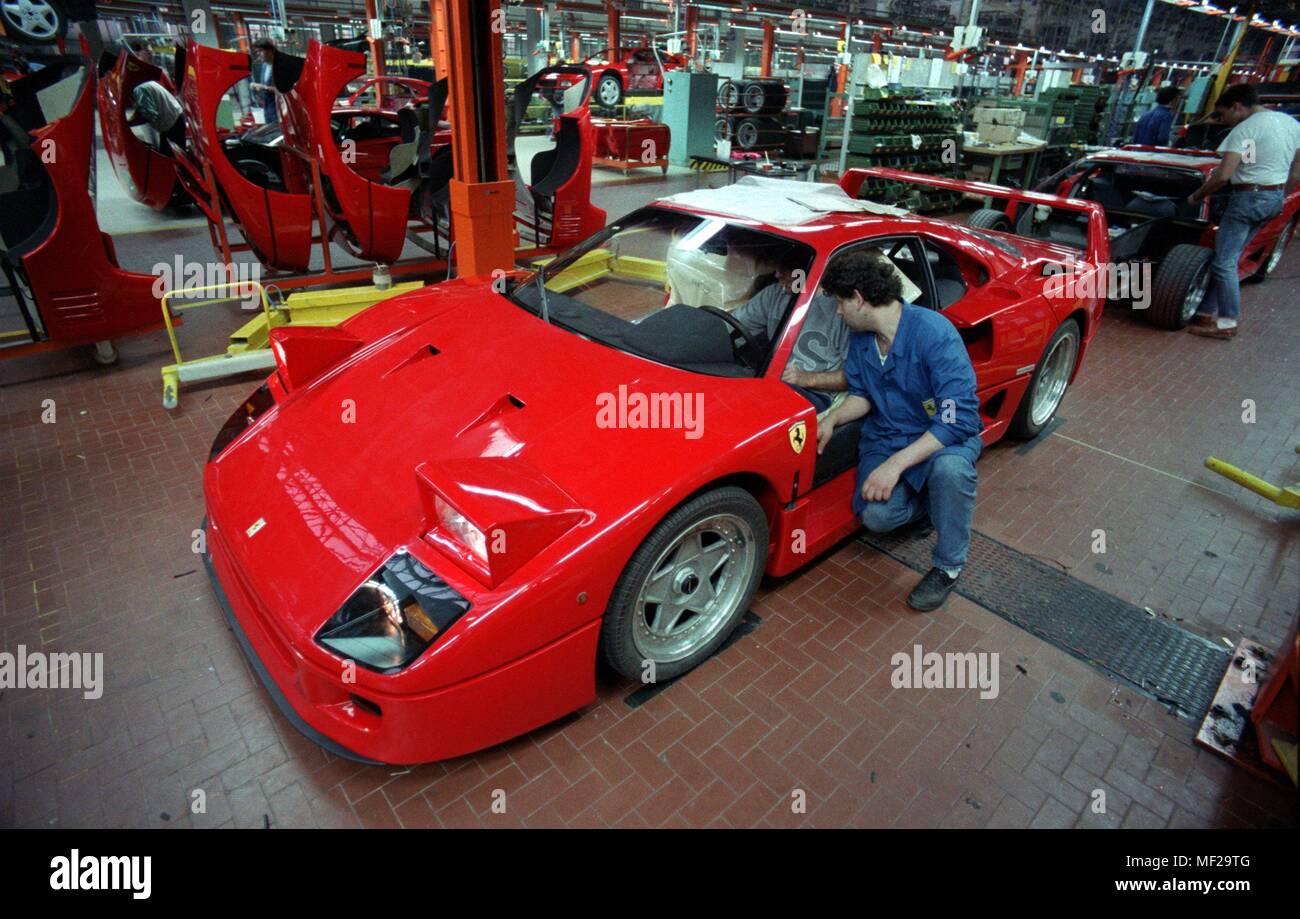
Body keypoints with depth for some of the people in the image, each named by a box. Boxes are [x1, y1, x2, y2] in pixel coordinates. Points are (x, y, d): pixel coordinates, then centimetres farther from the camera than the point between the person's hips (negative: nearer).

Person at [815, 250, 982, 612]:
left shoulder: (934, 333, -25)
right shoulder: (861, 337, -3)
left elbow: (960, 418, -30)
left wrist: (896, 463, -35)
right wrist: (832, 418, -14)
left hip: (943, 436, -4)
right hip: (885, 437, 4)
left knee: (950, 467, -40)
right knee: (877, 516, -24)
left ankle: (948, 566, -13)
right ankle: (925, 504, 15)